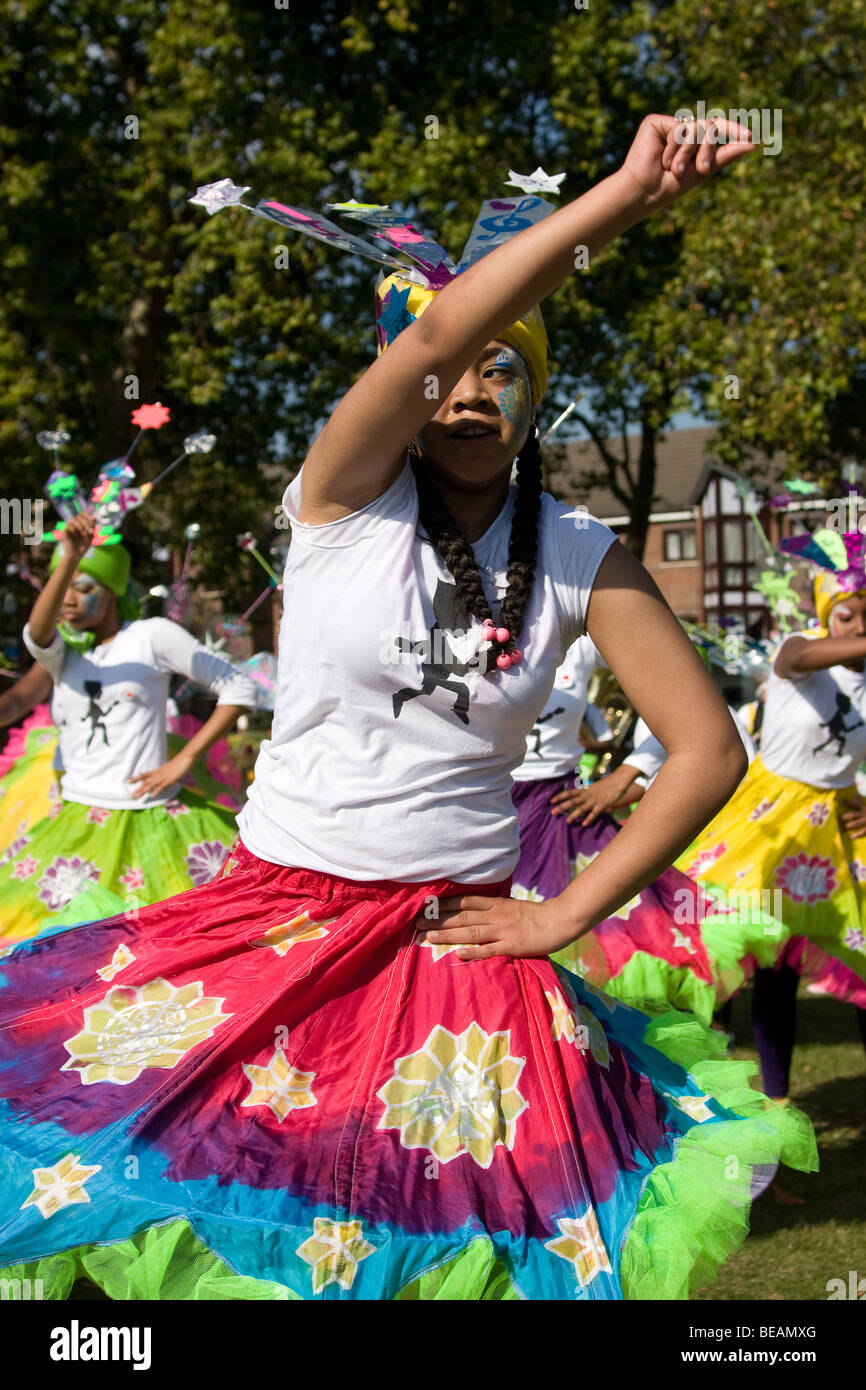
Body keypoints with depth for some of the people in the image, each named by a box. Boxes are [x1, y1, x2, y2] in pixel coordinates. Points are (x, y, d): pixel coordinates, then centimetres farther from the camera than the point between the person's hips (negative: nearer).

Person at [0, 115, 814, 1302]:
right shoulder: (346, 494, -4)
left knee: (443, 1218, -1)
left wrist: (568, 915, -6)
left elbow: (709, 748, -1)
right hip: (274, 920, -1)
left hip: (454, 942, 1)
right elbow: (434, 333, -23)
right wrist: (624, 194, -24)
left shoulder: (579, 557, 1)